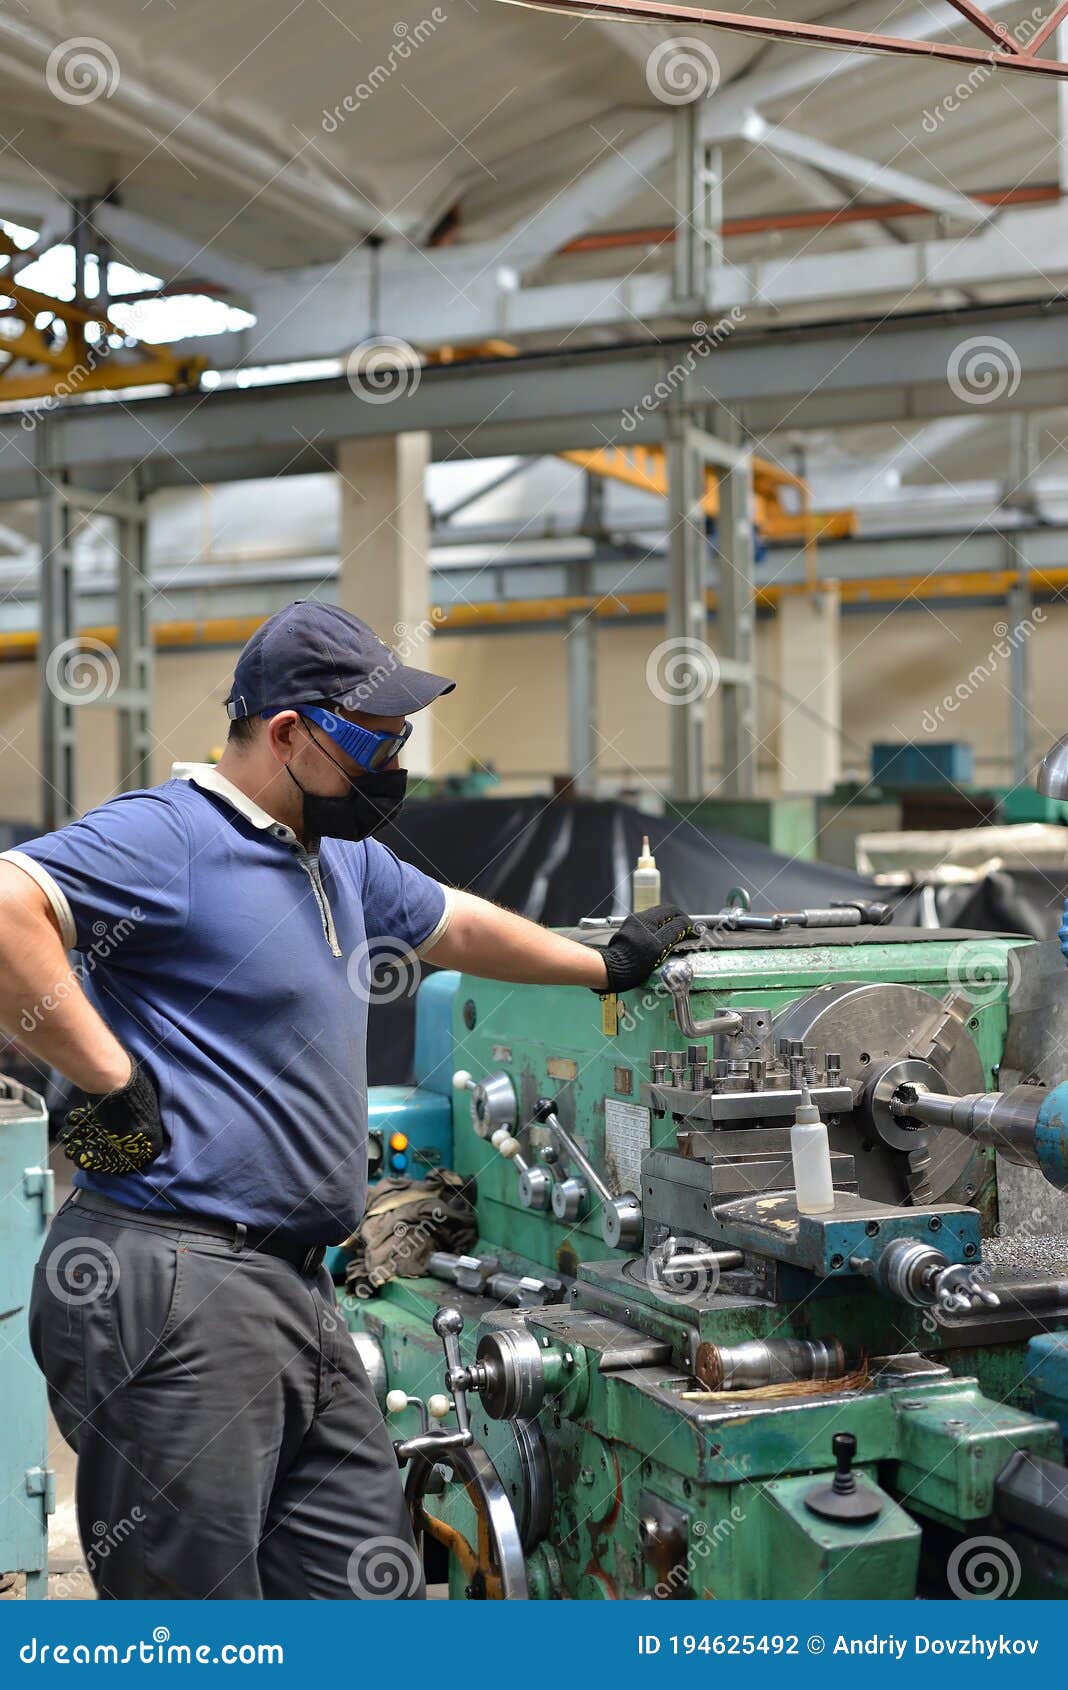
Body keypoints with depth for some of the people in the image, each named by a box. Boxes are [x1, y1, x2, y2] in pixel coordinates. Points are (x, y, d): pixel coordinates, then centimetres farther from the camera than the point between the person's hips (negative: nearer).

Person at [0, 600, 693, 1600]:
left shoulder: (343, 863, 21)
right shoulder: (164, 836, -10)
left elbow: (459, 926, 37)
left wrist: (609, 967, 47)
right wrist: (112, 1082, -21)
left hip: (295, 1290, 9)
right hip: (177, 1289, -9)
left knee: (370, 1588, 9)